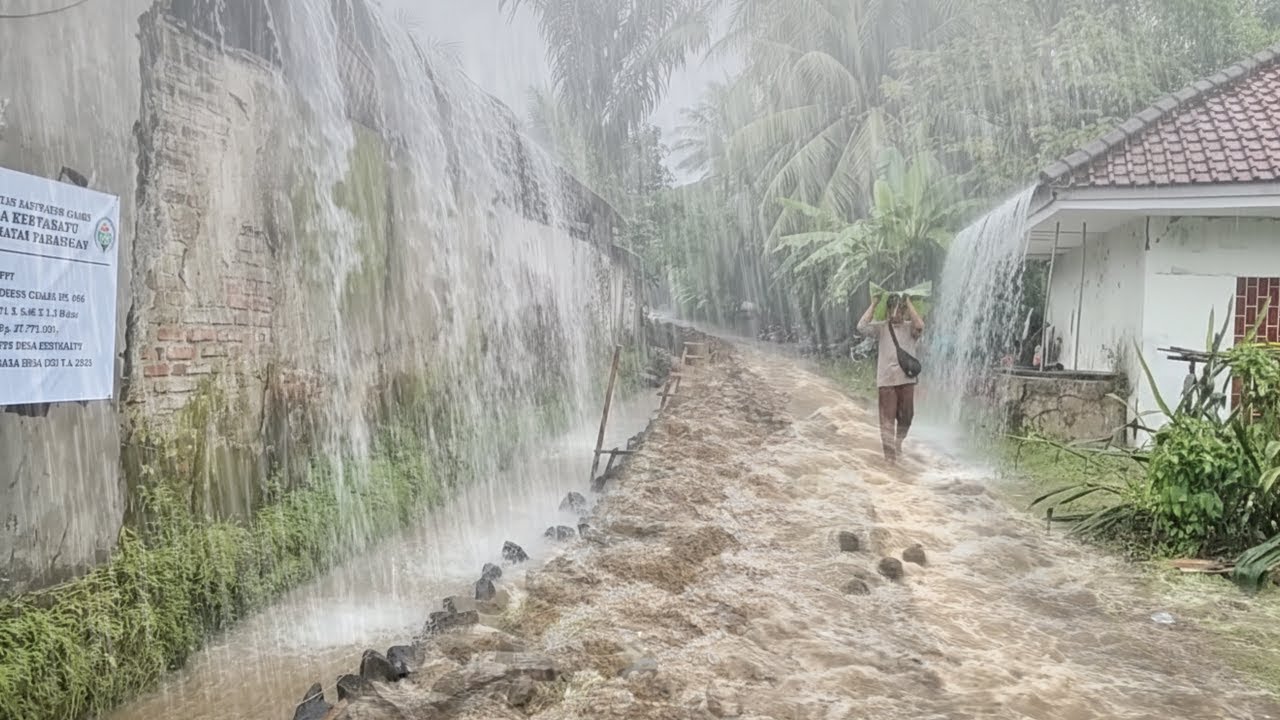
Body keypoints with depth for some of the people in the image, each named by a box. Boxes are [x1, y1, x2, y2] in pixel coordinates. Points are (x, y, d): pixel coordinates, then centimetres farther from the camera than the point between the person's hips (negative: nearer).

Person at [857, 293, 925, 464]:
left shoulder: (910, 327, 2)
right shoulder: (881, 327, 2)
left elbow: (920, 326, -21)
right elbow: (862, 326, -13)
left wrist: (908, 302, -16)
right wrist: (874, 304, -11)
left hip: (906, 379, 1)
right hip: (886, 379, -1)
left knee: (906, 416, 13)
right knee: (888, 417, -1)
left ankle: (899, 442, 38)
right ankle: (890, 452, 4)